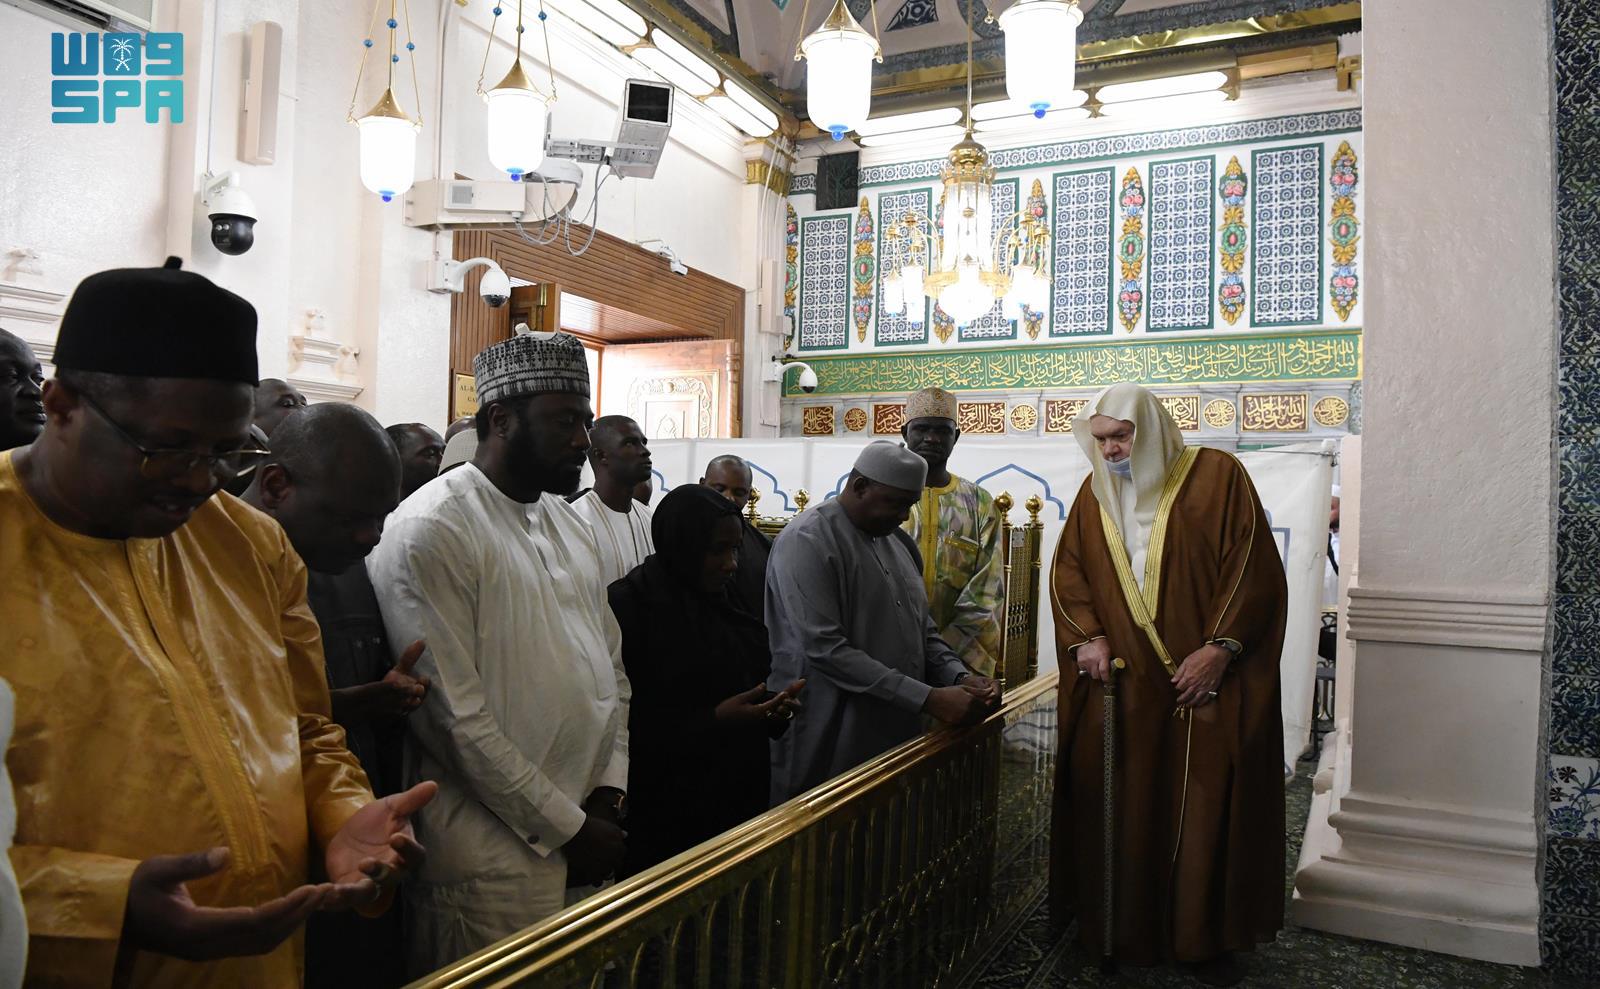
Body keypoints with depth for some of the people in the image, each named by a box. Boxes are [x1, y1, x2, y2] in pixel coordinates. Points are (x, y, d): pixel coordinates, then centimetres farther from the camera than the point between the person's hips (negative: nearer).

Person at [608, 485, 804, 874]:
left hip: (737, 800, 7)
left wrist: (772, 706, -2)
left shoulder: (717, 603, 8)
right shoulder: (631, 605, -15)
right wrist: (713, 721, -23)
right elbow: (625, 725, -17)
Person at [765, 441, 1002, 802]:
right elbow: (825, 649, -23)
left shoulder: (898, 541, 12)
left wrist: (960, 677, -3)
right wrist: (927, 699, -23)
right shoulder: (807, 541, -15)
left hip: (899, 739, 8)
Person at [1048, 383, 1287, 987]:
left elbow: (1255, 568, -7)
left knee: (1207, 809, 4)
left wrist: (1220, 648, -15)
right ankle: (1123, 930, 22)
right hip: (1120, 686, 3)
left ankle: (1205, 937, 19)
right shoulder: (1096, 493, 8)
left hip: (1207, 682, -3)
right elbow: (1067, 572, 11)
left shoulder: (1217, 476, -3)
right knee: (1119, 811, 7)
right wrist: (1086, 637, -4)